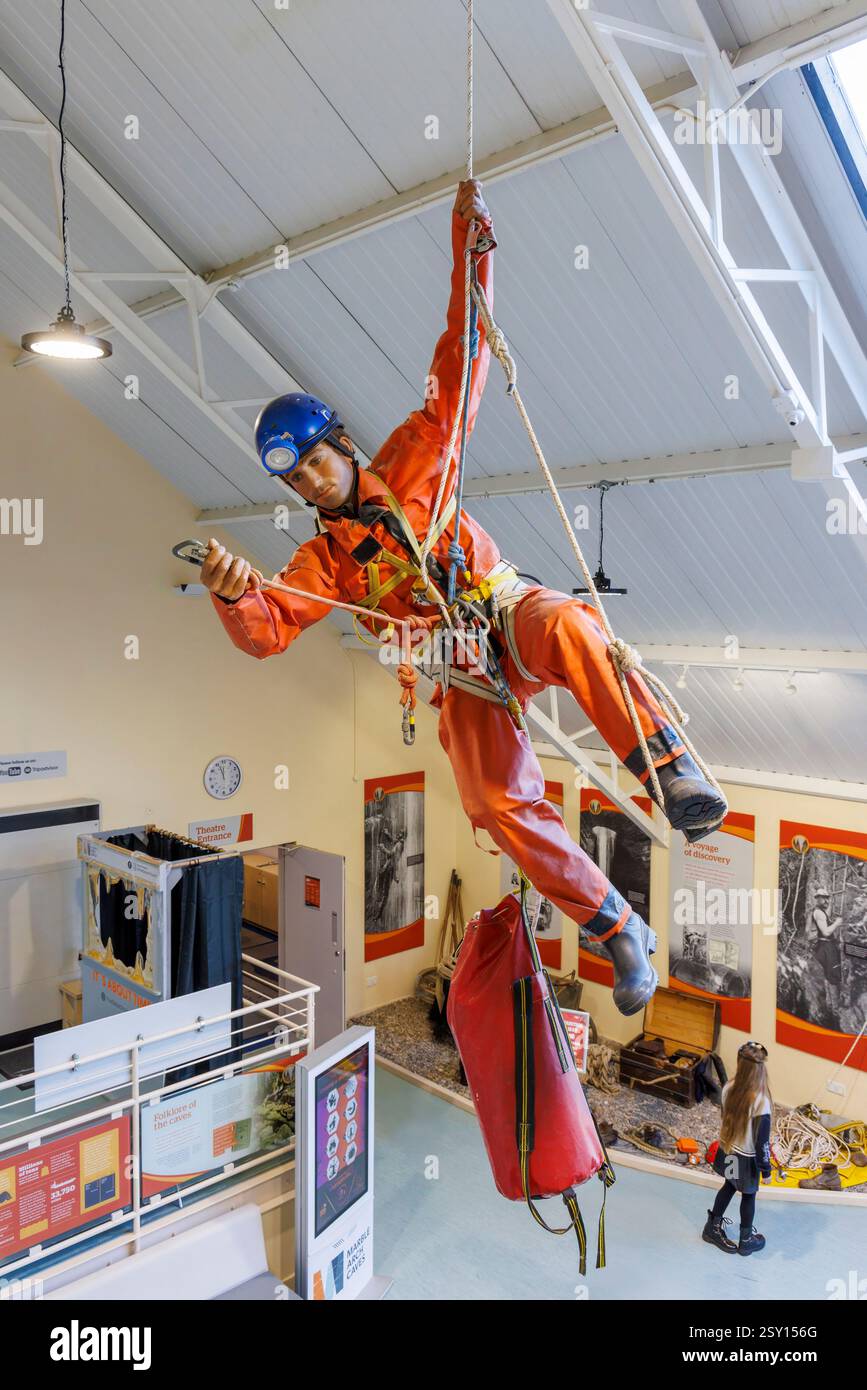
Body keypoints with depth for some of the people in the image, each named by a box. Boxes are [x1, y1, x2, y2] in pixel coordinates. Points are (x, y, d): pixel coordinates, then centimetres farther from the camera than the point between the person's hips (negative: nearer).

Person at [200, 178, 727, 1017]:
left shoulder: (410, 463, 10)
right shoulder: (324, 559, 11)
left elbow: (457, 375, 8)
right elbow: (269, 630, -2)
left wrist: (469, 256, 2)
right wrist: (234, 595, -25)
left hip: (508, 615, 0)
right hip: (460, 674, 1)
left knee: (567, 625, -39)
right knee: (500, 804, -21)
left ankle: (672, 771, -38)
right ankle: (619, 932, -8)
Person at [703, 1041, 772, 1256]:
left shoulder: (729, 1088, -17)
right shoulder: (761, 1102, -33)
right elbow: (762, 1142, -23)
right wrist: (766, 1170, -8)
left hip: (727, 1150, 5)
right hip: (747, 1159, -4)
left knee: (729, 1186, 28)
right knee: (748, 1196, 20)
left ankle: (713, 1227, 43)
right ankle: (746, 1240, 41)